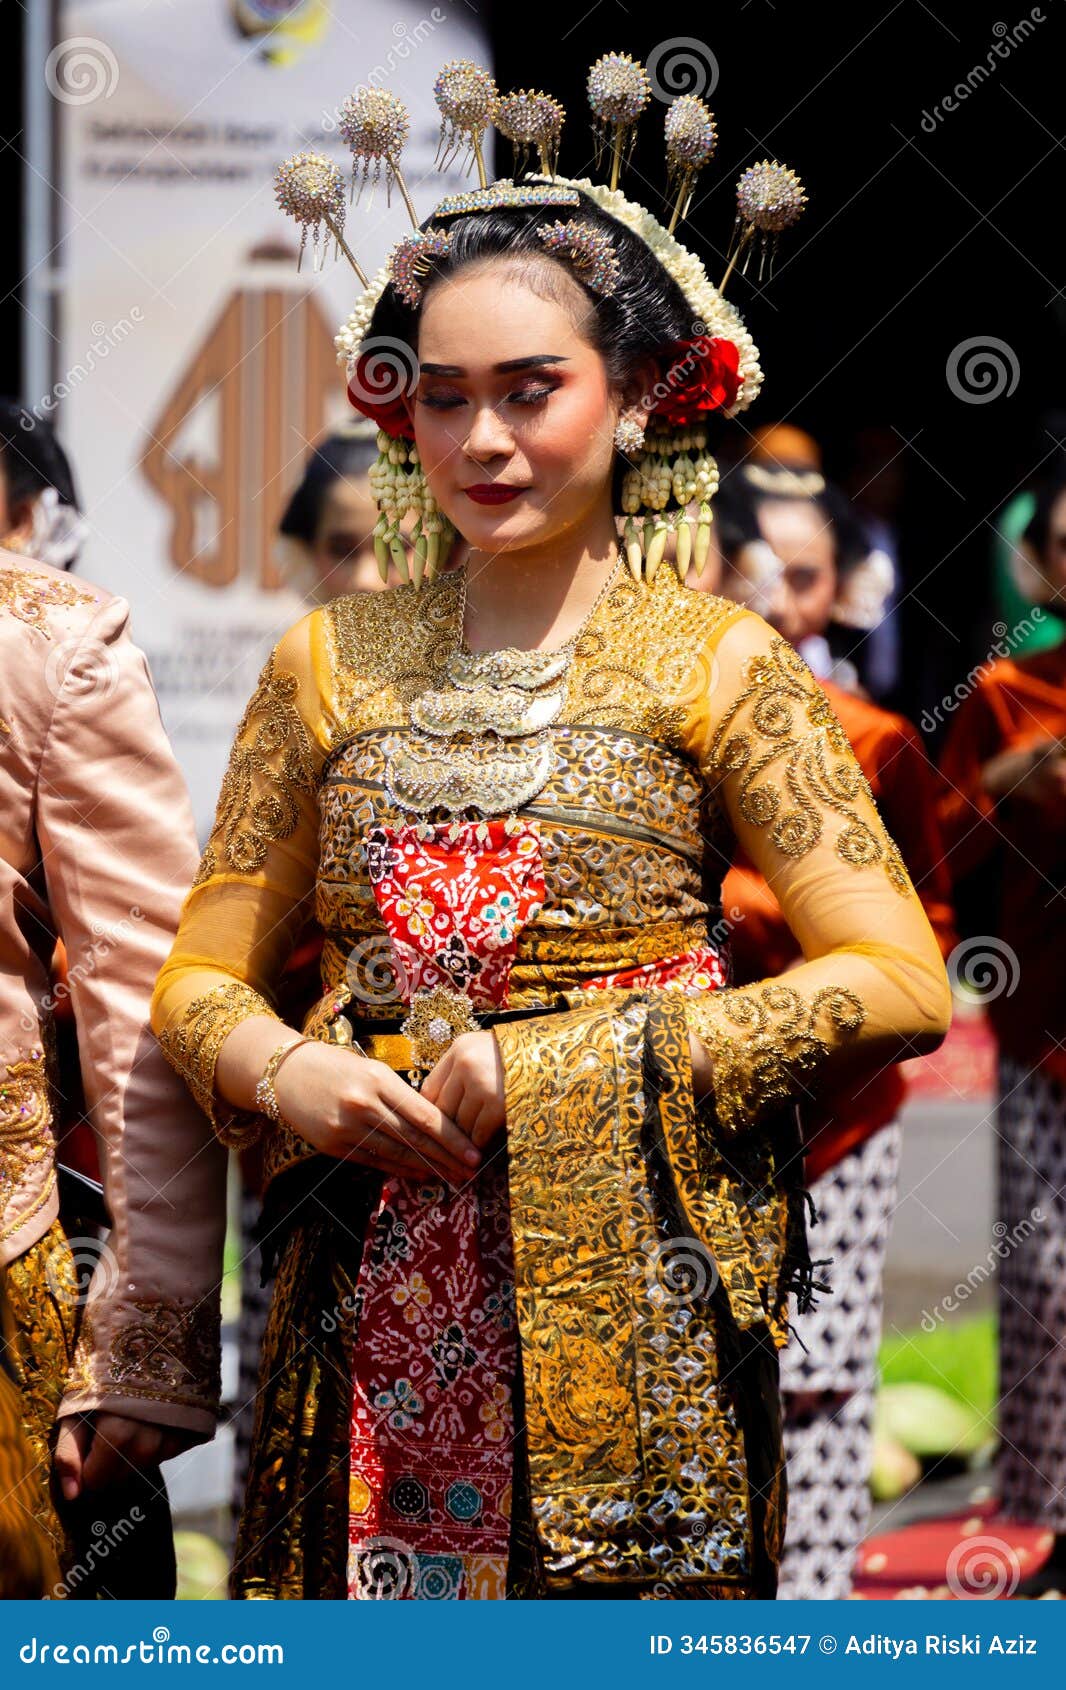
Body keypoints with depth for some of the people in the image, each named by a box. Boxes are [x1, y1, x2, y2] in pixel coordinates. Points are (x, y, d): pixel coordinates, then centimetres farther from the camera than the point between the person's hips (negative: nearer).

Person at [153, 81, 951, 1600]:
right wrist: (282, 1071, -8)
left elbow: (900, 985, -5)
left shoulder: (715, 663, 1)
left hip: (633, 1297, -2)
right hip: (379, 1298, 2)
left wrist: (574, 1062, -11)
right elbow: (201, 980, 15)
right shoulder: (330, 663, 10)